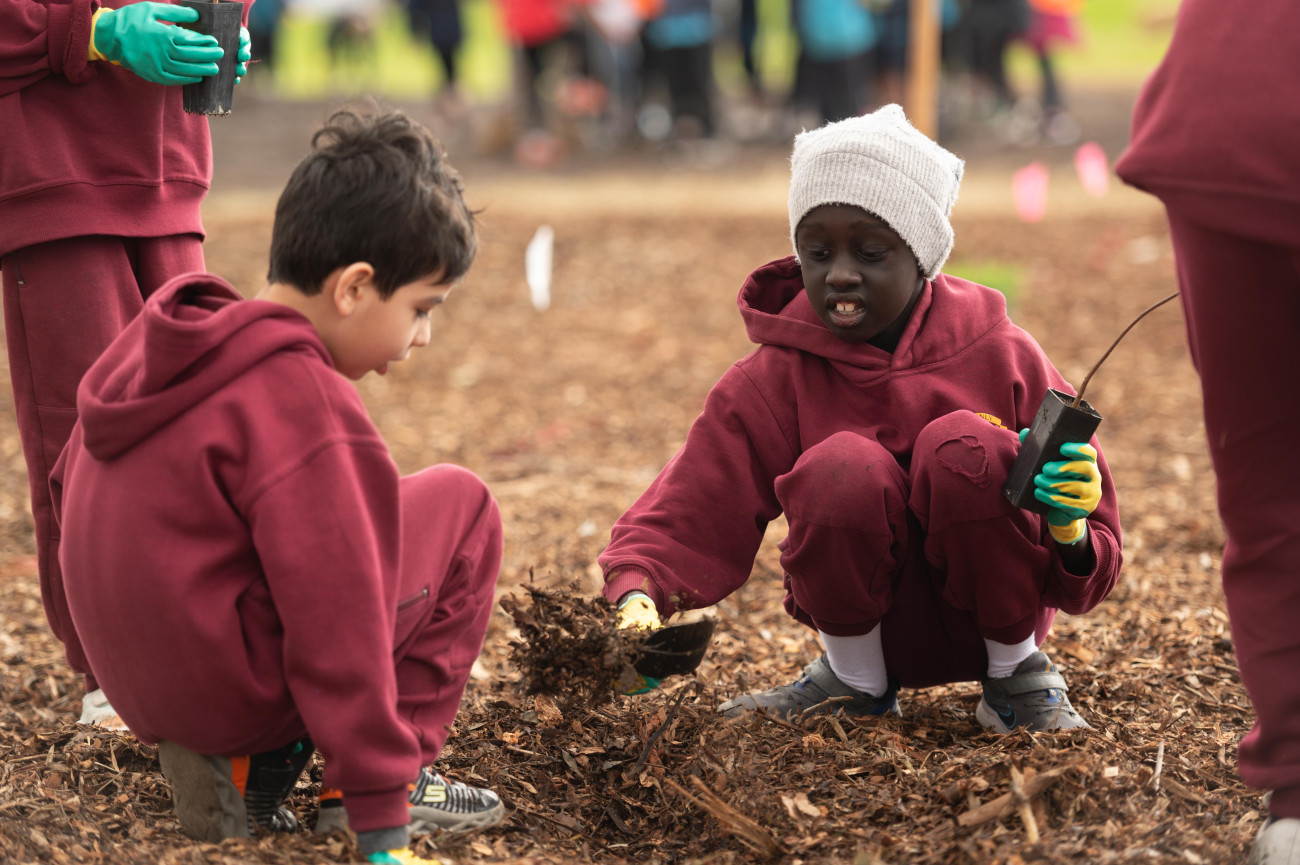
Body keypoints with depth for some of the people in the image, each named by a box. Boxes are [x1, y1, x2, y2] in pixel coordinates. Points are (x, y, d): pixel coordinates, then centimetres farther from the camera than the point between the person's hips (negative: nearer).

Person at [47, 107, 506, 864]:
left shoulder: (150, 345, 6)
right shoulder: (302, 403, -21)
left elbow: (69, 486, 20)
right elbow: (337, 623, -22)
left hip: (139, 686, 8)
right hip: (237, 682, -8)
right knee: (461, 506, 4)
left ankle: (249, 770, 13)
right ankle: (394, 773, 2)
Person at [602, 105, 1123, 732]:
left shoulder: (1004, 359, -7)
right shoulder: (775, 380, -6)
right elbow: (687, 514, -17)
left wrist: (1070, 533, -30)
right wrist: (637, 597, -38)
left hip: (997, 610, 0)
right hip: (877, 623, 1)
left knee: (965, 448, -28)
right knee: (841, 468, -29)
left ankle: (1016, 673, -4)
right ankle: (855, 680, -1)